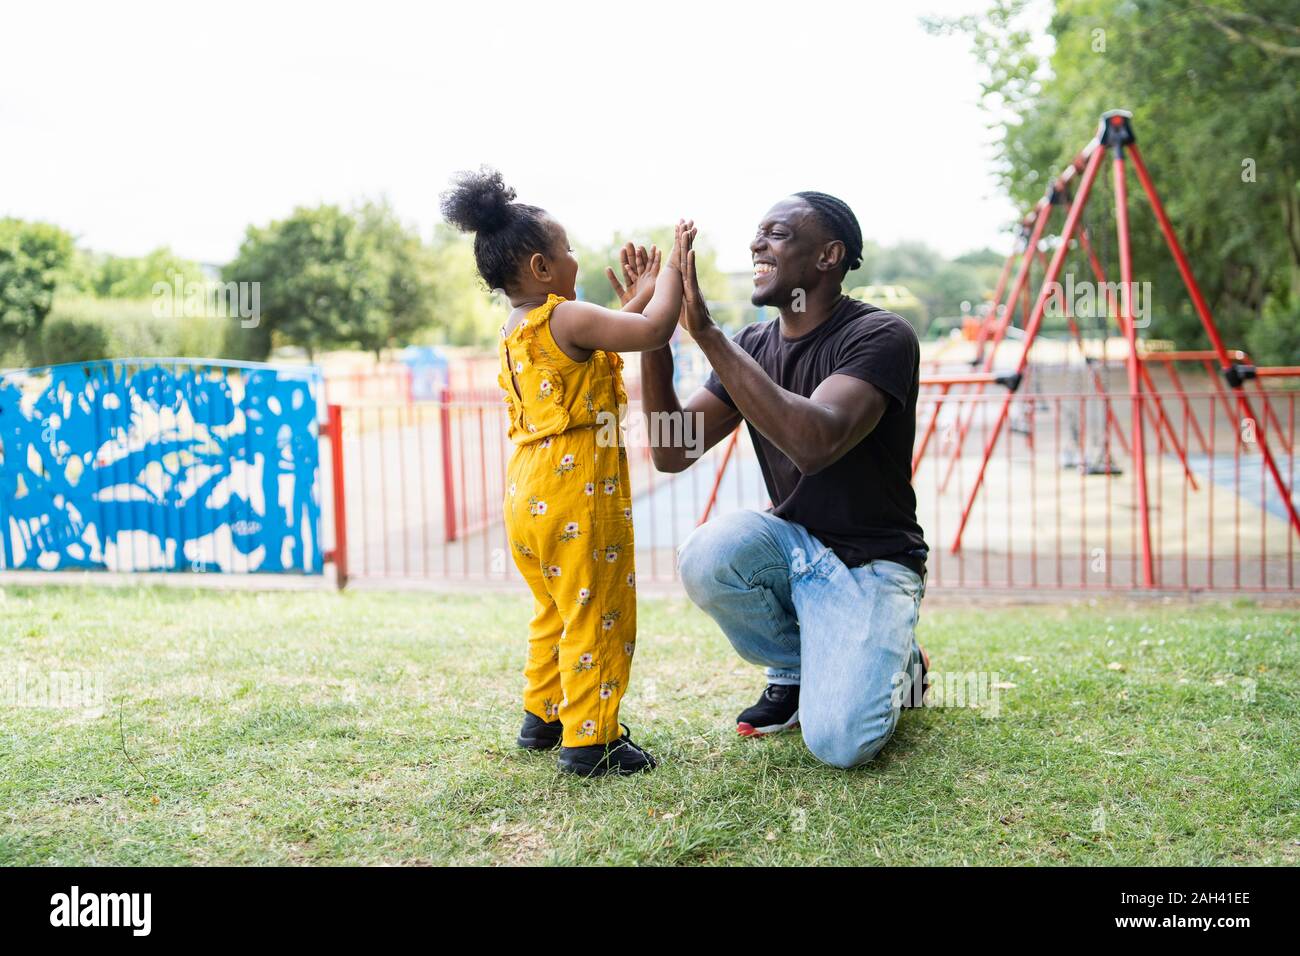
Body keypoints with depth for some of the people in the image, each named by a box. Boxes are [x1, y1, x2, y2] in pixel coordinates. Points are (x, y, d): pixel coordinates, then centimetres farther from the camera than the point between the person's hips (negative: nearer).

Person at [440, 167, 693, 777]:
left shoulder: (515, 332, 14)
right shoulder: (568, 318, -14)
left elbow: (594, 348, 24)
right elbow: (653, 332, -22)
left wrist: (636, 299, 21)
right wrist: (673, 267, -8)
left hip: (528, 494, 9)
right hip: (577, 491, -9)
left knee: (555, 612, 23)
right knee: (598, 616, -1)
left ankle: (543, 716, 32)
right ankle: (590, 739, 3)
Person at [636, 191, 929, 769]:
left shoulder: (881, 336, -17)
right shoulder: (752, 346, 3)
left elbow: (816, 443, -35)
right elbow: (671, 452, -3)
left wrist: (708, 335, -35)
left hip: (869, 562, -5)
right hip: (791, 542, 5)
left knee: (839, 743, -24)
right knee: (704, 556, -29)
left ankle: (891, 663, 13)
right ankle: (797, 670, 2)